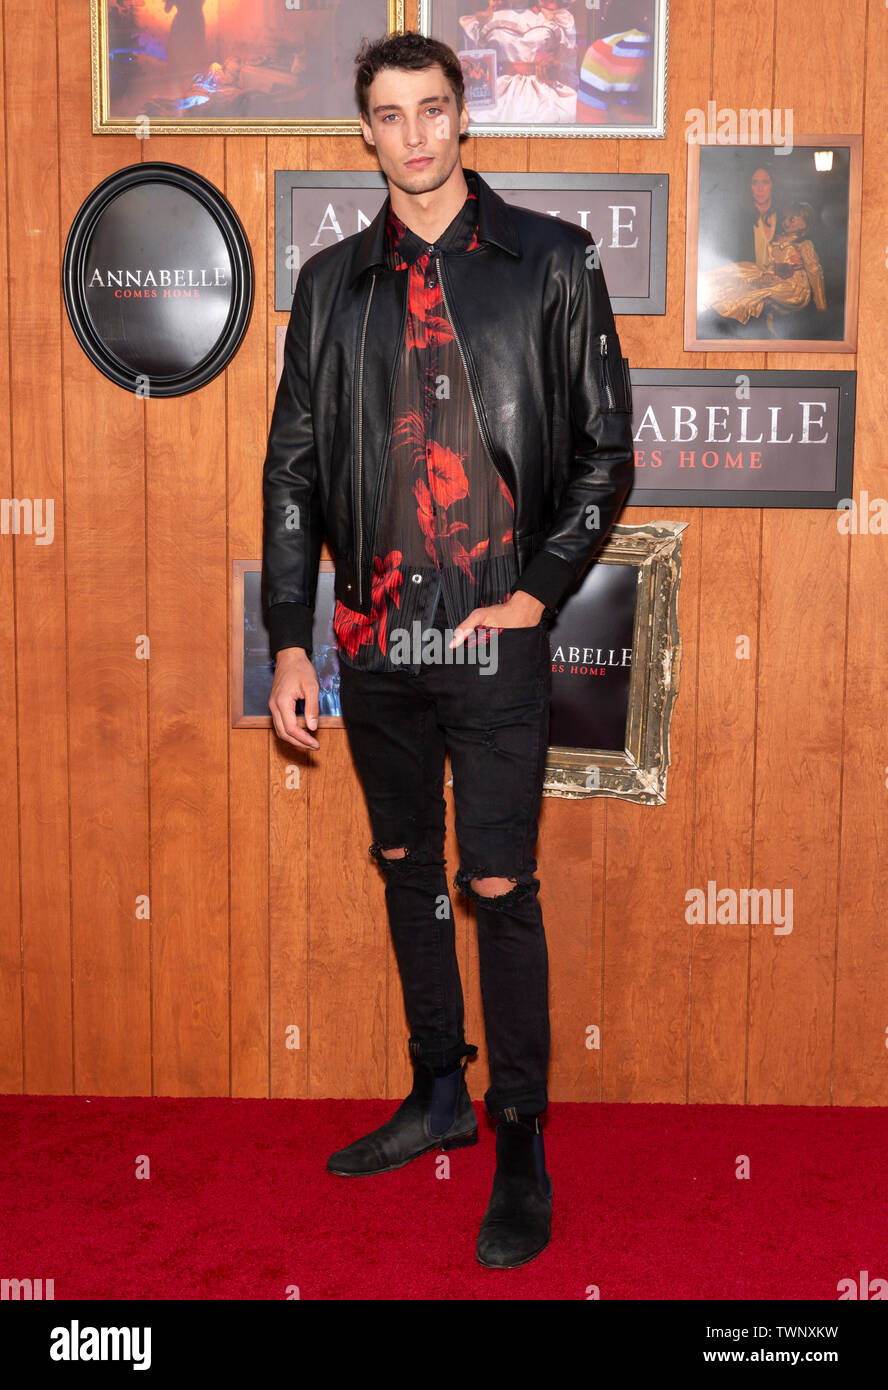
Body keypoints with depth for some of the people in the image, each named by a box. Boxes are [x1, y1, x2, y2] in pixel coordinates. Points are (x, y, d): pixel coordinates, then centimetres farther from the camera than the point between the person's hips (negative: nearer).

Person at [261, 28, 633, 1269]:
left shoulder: (551, 262, 1)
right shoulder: (333, 282, 8)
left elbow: (607, 448, 2)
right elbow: (293, 468, 8)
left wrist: (540, 590, -7)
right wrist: (289, 639, 3)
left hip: (496, 637, -4)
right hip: (375, 637, 4)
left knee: (499, 889, -1)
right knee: (407, 868, 14)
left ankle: (521, 1144, 14)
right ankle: (439, 1094, 32)